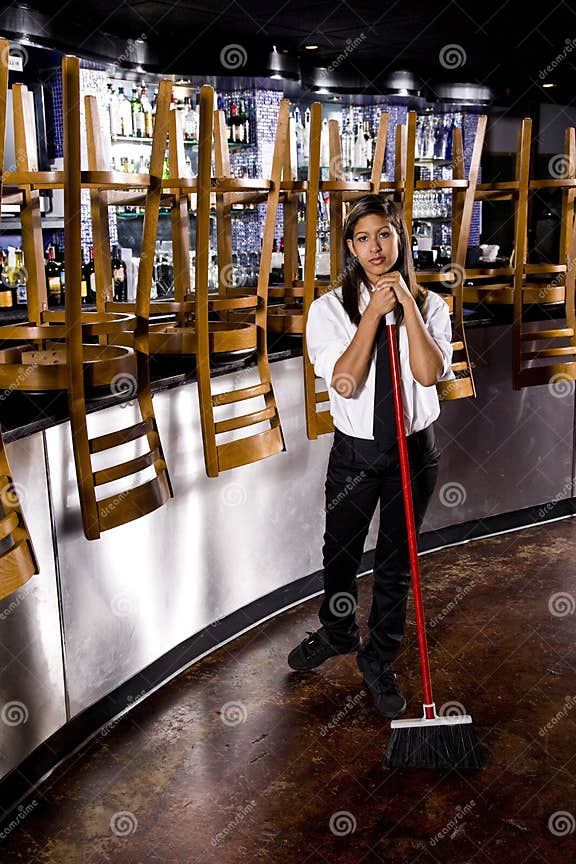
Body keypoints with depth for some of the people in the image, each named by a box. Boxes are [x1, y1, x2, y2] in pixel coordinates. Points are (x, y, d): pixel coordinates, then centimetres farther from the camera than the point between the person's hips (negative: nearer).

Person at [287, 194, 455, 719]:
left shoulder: (429, 306, -3)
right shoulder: (330, 308, -7)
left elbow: (429, 373, -19)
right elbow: (344, 381, -20)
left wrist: (407, 304, -20)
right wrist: (373, 313, -20)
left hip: (414, 449, 0)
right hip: (355, 452, 0)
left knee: (396, 563, 12)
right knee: (341, 555, 18)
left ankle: (379, 661, 33)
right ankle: (338, 634, 47)